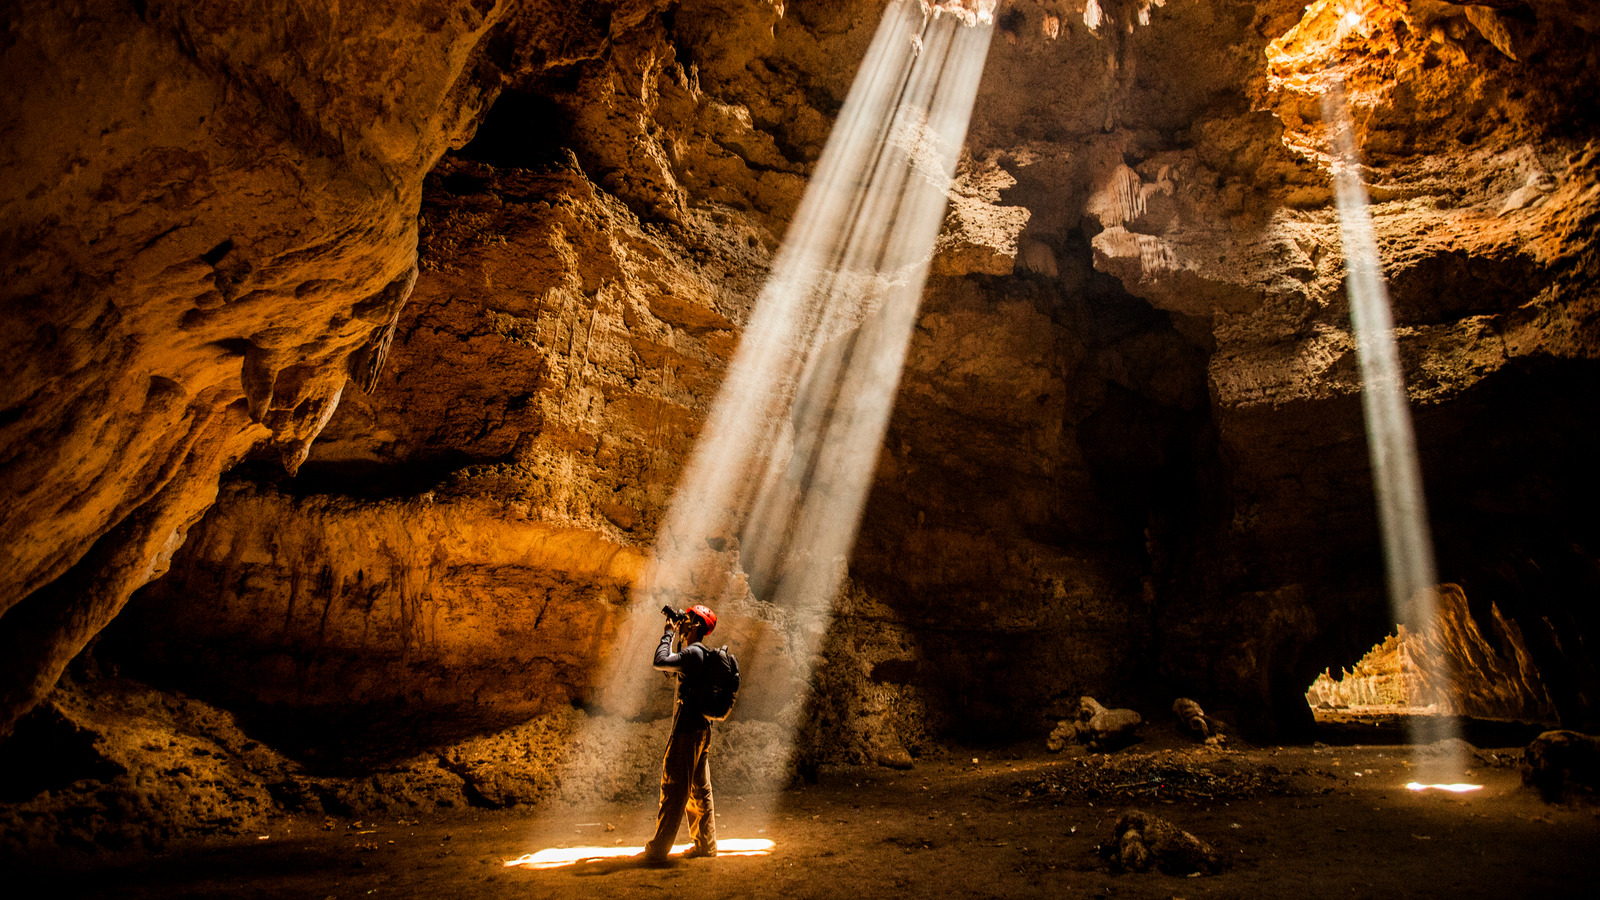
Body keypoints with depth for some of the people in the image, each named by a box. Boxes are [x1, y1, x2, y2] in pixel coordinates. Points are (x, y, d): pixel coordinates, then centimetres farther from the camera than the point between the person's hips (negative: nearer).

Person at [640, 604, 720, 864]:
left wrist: (669, 634, -6)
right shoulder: (702, 654, 16)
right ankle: (706, 844, 21)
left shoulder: (693, 653, -15)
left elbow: (660, 662, -19)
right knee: (699, 788, 14)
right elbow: (671, 664, 27)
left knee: (674, 787, -5)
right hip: (701, 728, 10)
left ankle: (658, 849, 1)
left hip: (687, 729, -10)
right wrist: (673, 635, 19)